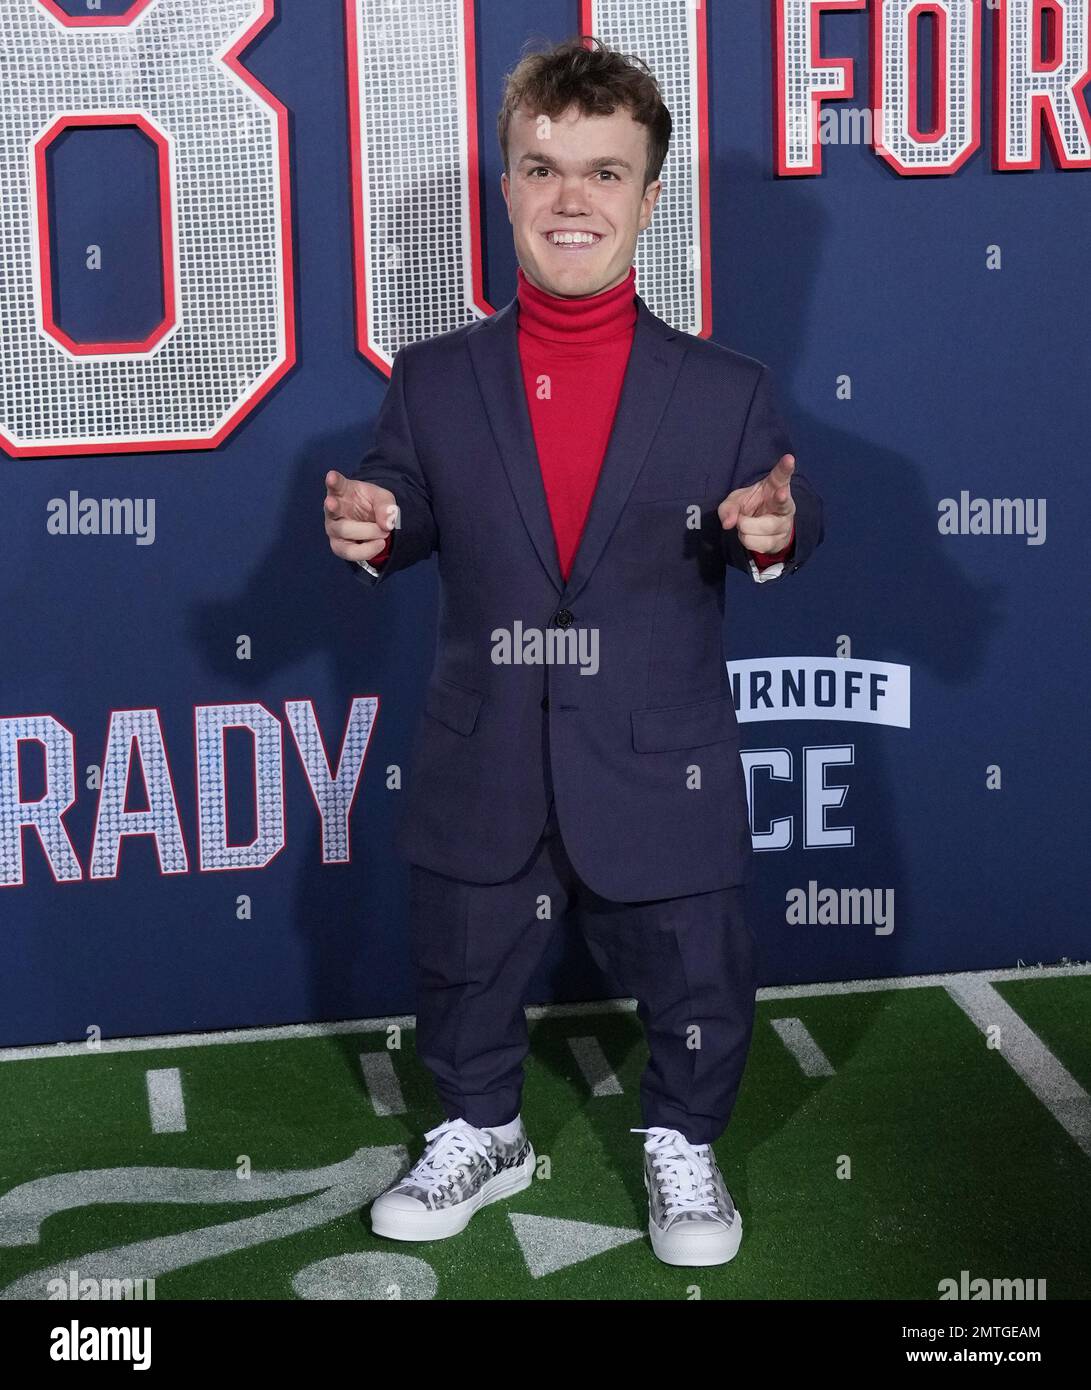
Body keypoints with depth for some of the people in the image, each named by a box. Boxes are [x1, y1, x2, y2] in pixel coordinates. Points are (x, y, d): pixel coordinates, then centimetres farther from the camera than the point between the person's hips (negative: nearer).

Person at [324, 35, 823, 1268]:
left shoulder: (724, 390, -5)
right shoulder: (431, 381, -3)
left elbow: (779, 528, 1)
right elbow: (405, 520, 6)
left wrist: (777, 531, -22)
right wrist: (368, 532, -16)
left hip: (659, 768, -1)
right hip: (483, 768, 1)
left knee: (695, 981, 13)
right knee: (463, 971, 18)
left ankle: (682, 1145, 41)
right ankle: (481, 1135, 45)